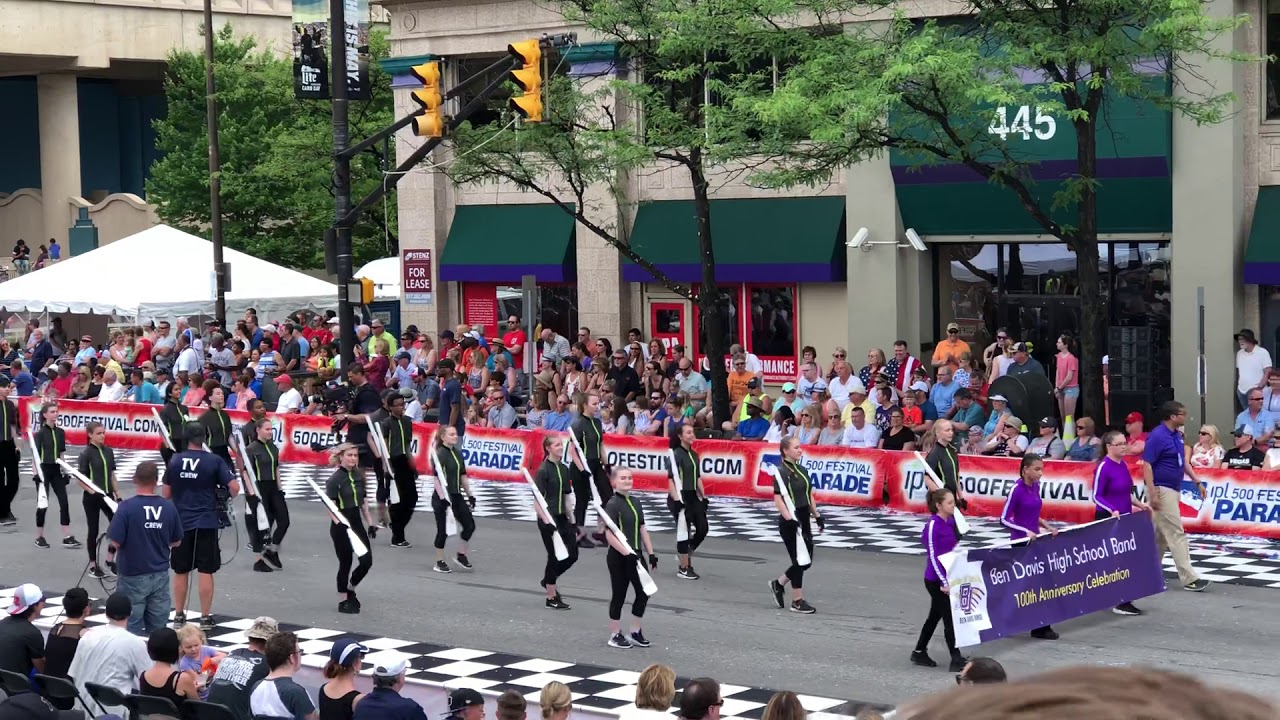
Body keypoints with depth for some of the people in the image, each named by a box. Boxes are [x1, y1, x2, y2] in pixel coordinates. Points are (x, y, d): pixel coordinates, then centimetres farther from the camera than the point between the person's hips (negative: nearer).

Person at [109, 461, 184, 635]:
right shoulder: (169, 507, -4)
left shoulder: (127, 507, -16)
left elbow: (116, 542, -16)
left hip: (134, 576, -3)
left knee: (133, 628, 5)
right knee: (158, 628, 9)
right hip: (161, 574, 3)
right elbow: (176, 542, 7)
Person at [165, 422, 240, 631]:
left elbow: (166, 494, 7)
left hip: (180, 522, 2)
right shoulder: (214, 461, -7)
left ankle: (179, 615, 18)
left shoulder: (174, 461, 1)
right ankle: (205, 617, 4)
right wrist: (227, 497, 12)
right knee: (205, 572, 1)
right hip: (206, 523, -2)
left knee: (180, 571, 12)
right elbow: (234, 488, -10)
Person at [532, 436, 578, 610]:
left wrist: (571, 519, 14)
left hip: (562, 518, 7)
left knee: (572, 555, 8)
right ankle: (552, 598, 11)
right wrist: (546, 521, -22)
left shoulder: (563, 469, 9)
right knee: (555, 556, -1)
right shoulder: (543, 470, -13)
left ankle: (548, 581, 30)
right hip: (549, 519, -7)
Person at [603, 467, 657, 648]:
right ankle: (615, 635, 15)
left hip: (635, 555, 8)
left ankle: (636, 632, 24)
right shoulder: (612, 504, -14)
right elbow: (609, 535, -19)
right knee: (619, 595, 2)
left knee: (643, 593, 9)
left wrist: (651, 553, 11)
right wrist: (627, 553, -23)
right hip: (618, 558, -8)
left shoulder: (634, 503, 10)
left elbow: (642, 529, 15)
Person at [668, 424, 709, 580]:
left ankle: (685, 553, 26)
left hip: (693, 496, 8)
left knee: (703, 528, 4)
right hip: (680, 497, -8)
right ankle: (684, 569, 6)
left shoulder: (694, 455, 13)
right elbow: (671, 479, -16)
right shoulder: (676, 454, -11)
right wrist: (676, 500, -23)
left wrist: (703, 497, 15)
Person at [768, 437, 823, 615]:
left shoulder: (802, 470, 12)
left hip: (803, 520, 8)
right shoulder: (781, 472, -12)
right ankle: (797, 601, 7)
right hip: (790, 523, -8)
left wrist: (817, 515, 14)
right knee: (799, 560, -4)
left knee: (806, 560, 10)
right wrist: (790, 519, -26)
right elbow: (778, 499, -18)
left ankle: (778, 583, 30)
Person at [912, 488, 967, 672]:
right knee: (949, 618, -4)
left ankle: (919, 653, 30)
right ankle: (956, 660, 2)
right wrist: (944, 583, -23)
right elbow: (933, 557, -20)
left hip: (947, 575, 8)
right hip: (935, 579, -8)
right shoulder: (933, 526, -19)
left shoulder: (951, 521, 5)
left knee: (935, 615, 17)